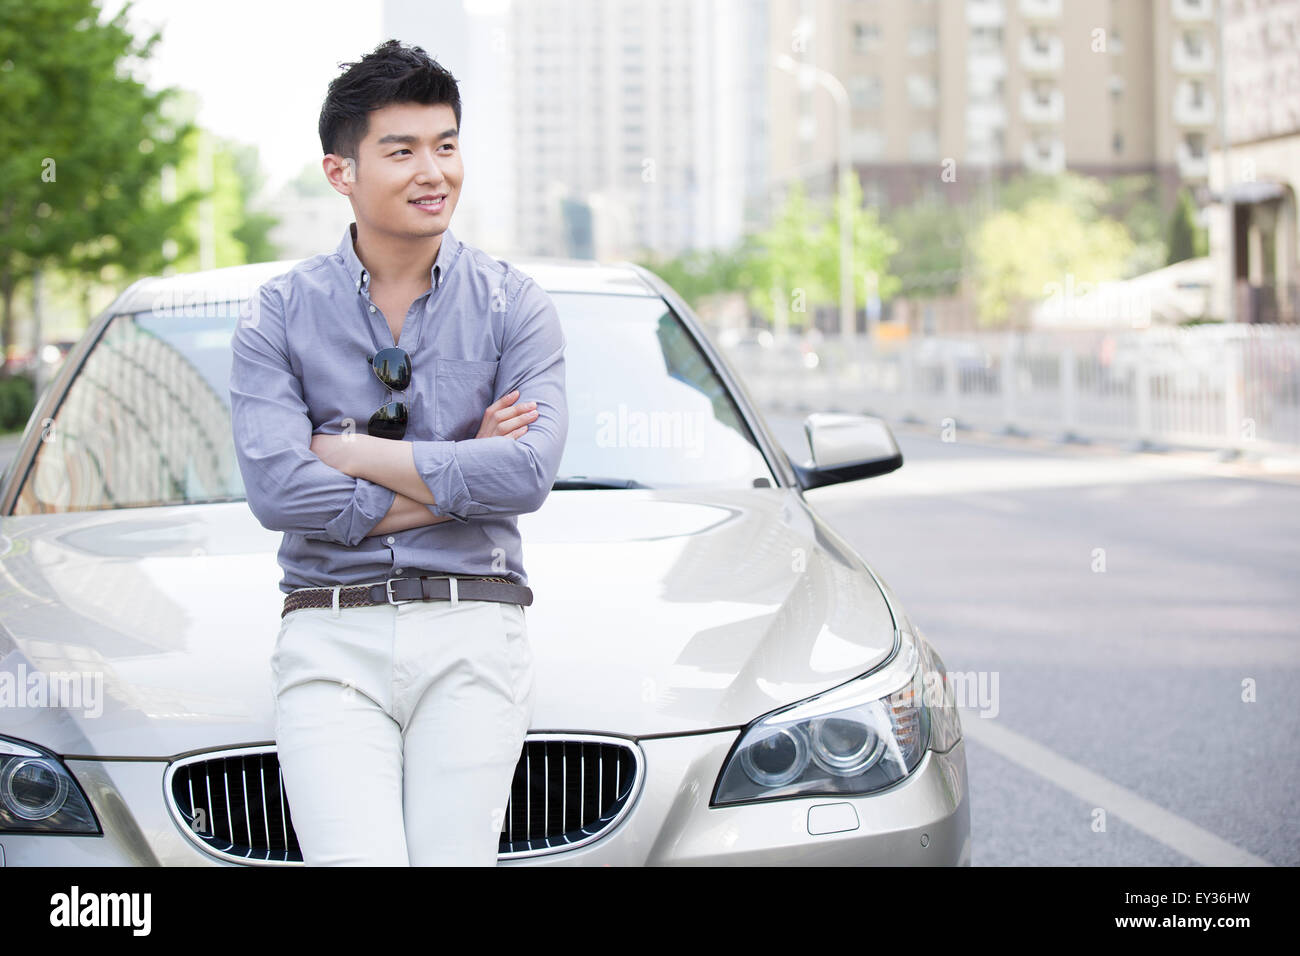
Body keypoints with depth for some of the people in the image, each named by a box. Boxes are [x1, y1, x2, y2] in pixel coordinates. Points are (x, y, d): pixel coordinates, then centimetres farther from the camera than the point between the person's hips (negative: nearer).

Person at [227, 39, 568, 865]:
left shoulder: (512, 306, 6)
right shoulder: (280, 314, 6)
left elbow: (529, 474, -9)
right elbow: (277, 491, -8)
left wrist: (348, 451, -5)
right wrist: (459, 473, -6)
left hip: (472, 638, 1)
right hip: (330, 639, 0)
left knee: (454, 858, -6)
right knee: (352, 859, -16)